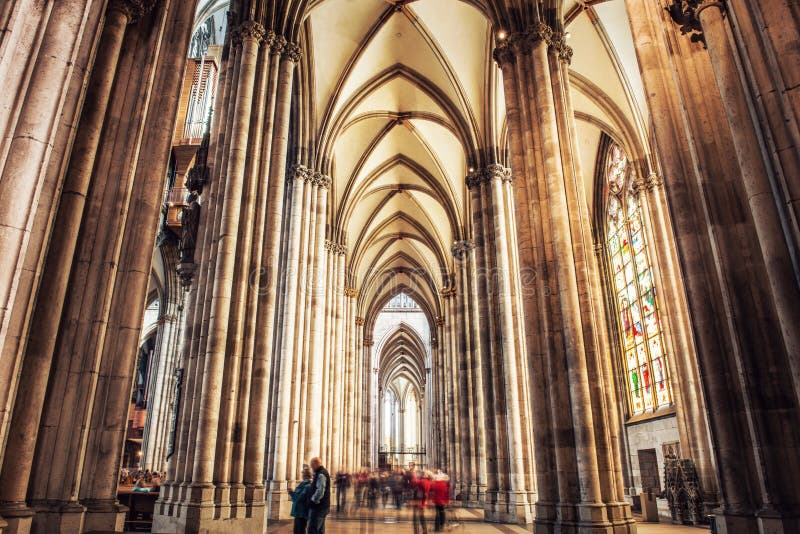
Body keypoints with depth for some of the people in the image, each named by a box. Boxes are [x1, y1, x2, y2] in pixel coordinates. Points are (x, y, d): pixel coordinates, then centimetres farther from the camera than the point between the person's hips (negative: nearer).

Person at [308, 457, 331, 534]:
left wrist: (313, 500, -14)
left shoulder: (320, 474, -18)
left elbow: (320, 491, -25)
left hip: (318, 507, -10)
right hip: (323, 507, 10)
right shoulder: (324, 472, 14)